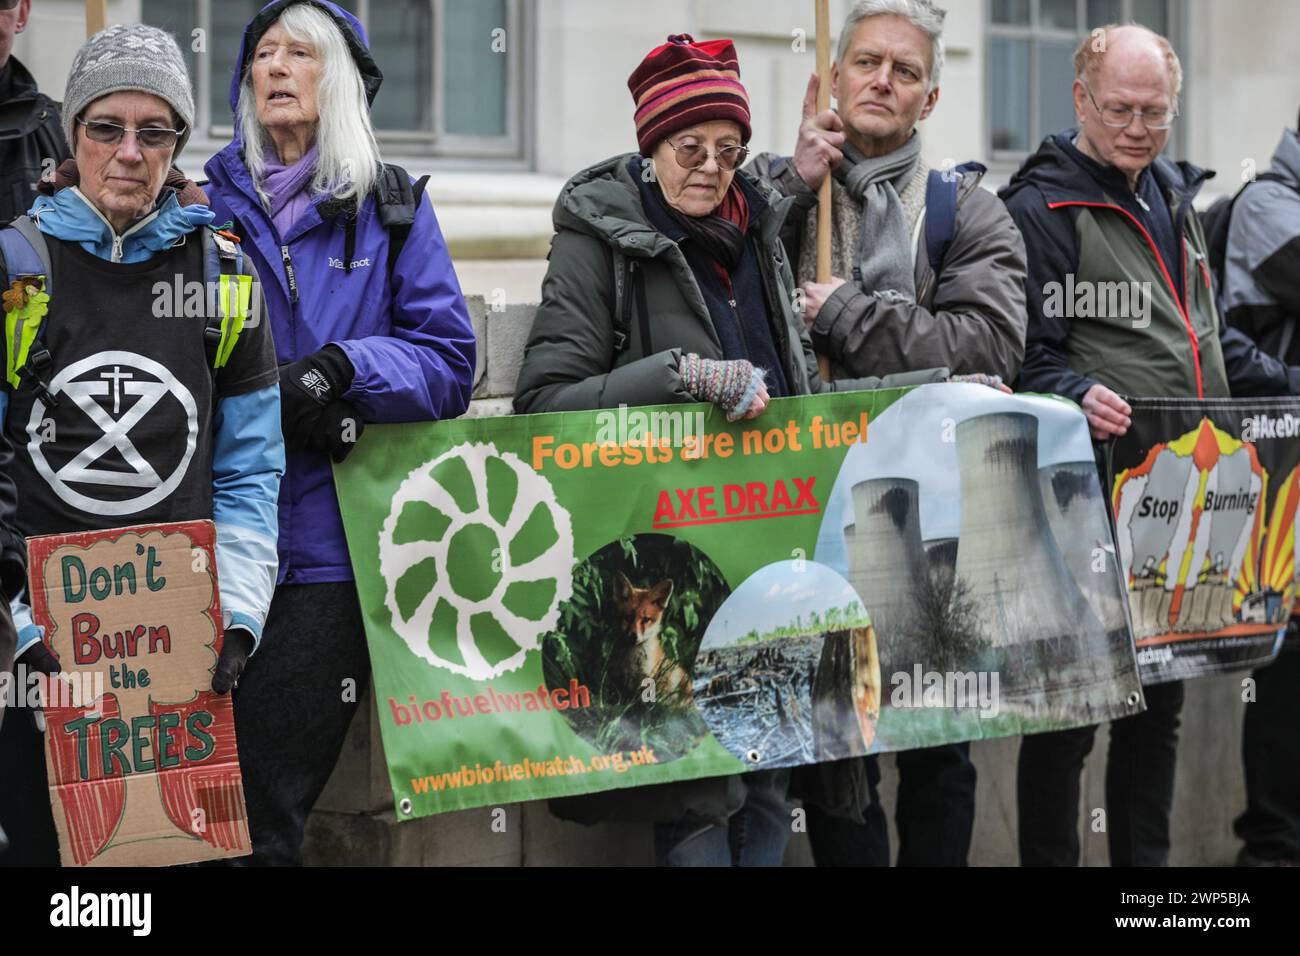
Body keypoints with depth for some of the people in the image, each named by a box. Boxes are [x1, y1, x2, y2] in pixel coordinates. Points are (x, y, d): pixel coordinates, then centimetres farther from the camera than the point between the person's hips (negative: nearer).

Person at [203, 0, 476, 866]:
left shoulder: (392, 209, 10)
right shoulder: (209, 204, 12)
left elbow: (449, 359, 3)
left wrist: (343, 371, -14)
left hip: (331, 542, -1)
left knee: (266, 802, -7)